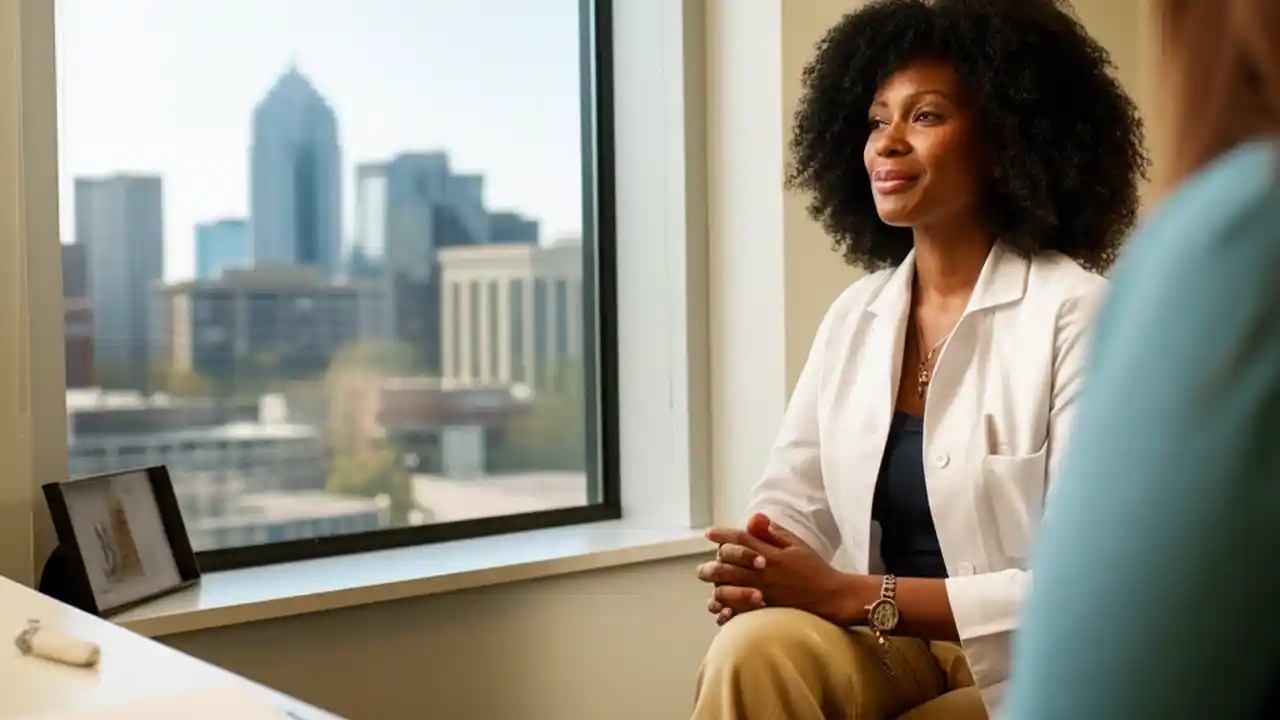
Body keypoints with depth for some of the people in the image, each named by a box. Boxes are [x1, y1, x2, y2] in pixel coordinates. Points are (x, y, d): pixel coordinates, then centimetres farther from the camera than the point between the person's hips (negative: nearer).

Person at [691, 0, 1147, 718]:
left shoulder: (1073, 311, -12)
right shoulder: (855, 314, 7)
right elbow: (794, 499, 6)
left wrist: (853, 594, -22)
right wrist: (757, 568, -18)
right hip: (889, 647, 4)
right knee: (756, 647, -27)